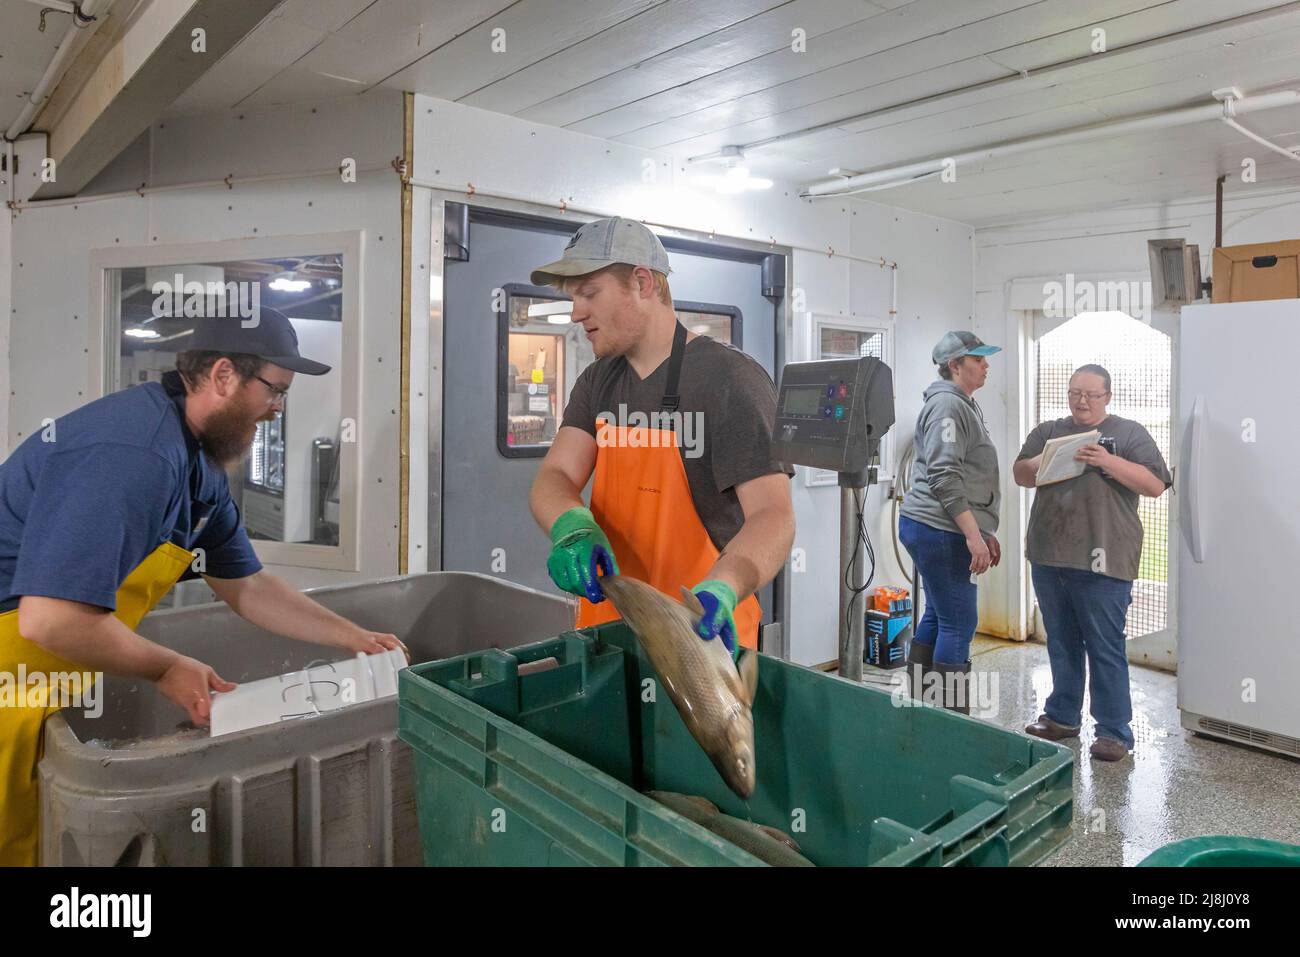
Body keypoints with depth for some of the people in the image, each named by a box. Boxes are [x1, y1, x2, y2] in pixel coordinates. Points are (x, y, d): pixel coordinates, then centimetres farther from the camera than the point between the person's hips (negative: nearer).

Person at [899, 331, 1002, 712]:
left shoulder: (965, 406, 20)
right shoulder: (947, 405, -13)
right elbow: (944, 477, -21)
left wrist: (985, 531, 22)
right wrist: (974, 535, -22)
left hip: (931, 529, 10)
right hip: (940, 530, -10)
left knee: (937, 618, 15)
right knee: (960, 623, -6)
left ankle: (920, 705, 24)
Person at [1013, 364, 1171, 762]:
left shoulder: (1129, 434, 3)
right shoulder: (1047, 431, 15)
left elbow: (1156, 485, -5)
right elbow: (1021, 475, 9)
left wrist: (1108, 461, -18)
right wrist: (1040, 463, -12)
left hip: (1101, 561, -4)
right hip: (1048, 557, 4)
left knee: (1105, 648, 0)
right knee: (1061, 643, 14)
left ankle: (1115, 732, 10)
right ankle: (1062, 716, 26)